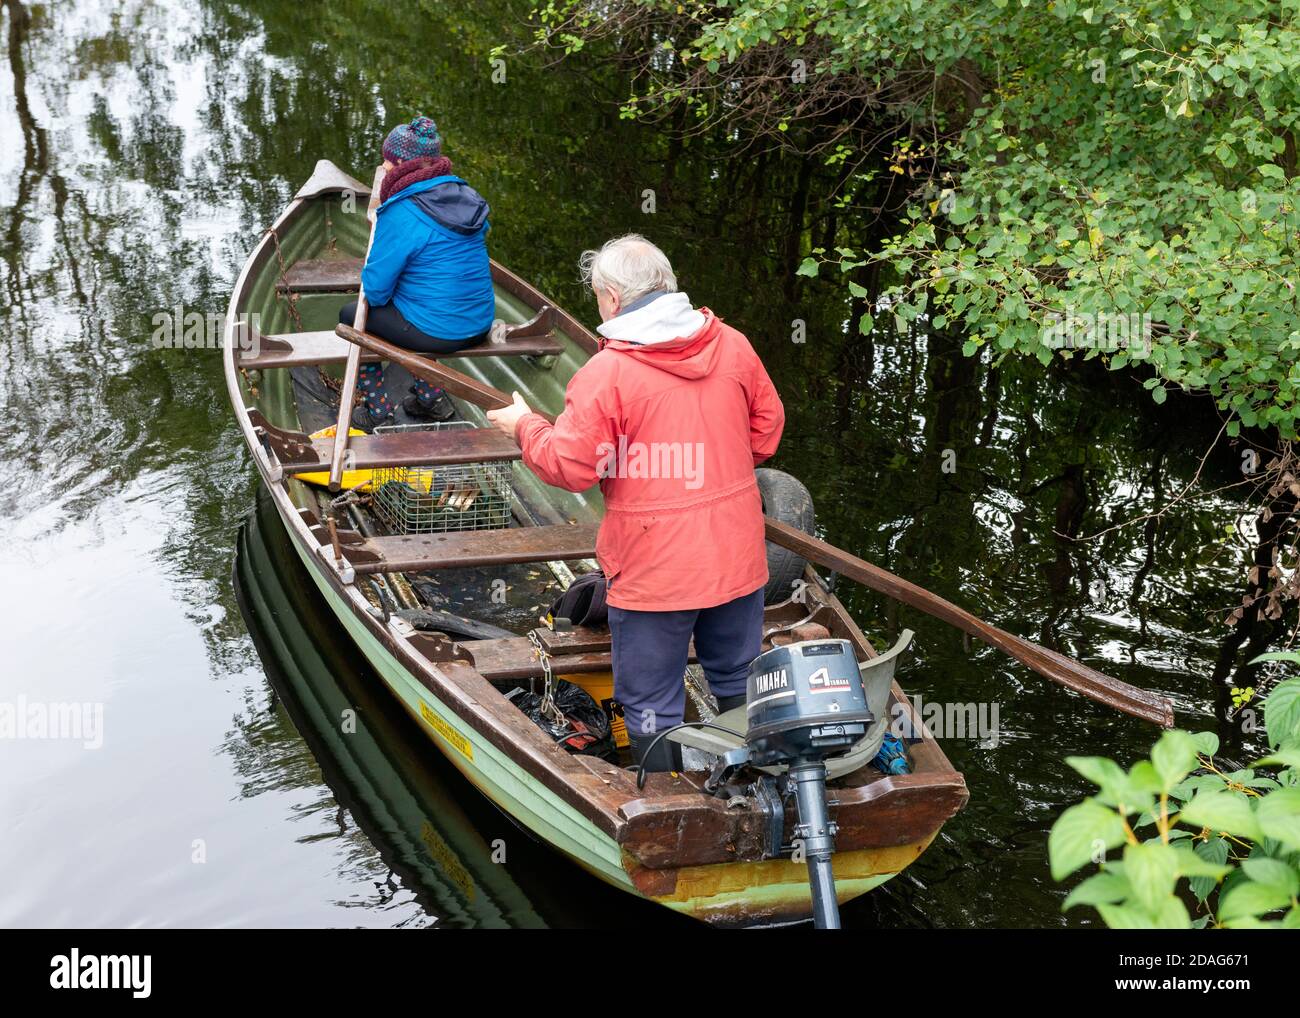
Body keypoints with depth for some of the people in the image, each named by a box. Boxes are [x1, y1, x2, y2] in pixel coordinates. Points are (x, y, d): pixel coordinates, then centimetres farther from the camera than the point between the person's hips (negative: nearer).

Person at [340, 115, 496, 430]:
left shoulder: (401, 214, -19)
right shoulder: (467, 197, 3)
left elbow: (376, 291, -16)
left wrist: (368, 271, 7)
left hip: (436, 331, -7)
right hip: (480, 324, 7)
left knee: (350, 316, 16)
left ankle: (378, 413, 22)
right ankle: (431, 396, 33)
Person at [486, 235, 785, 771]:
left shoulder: (608, 372, -17)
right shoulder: (732, 345, -1)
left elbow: (570, 465, -13)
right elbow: (766, 430, 9)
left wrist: (526, 426, 4)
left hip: (653, 571, -6)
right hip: (736, 558, 6)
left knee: (651, 704, 10)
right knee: (739, 682, 23)